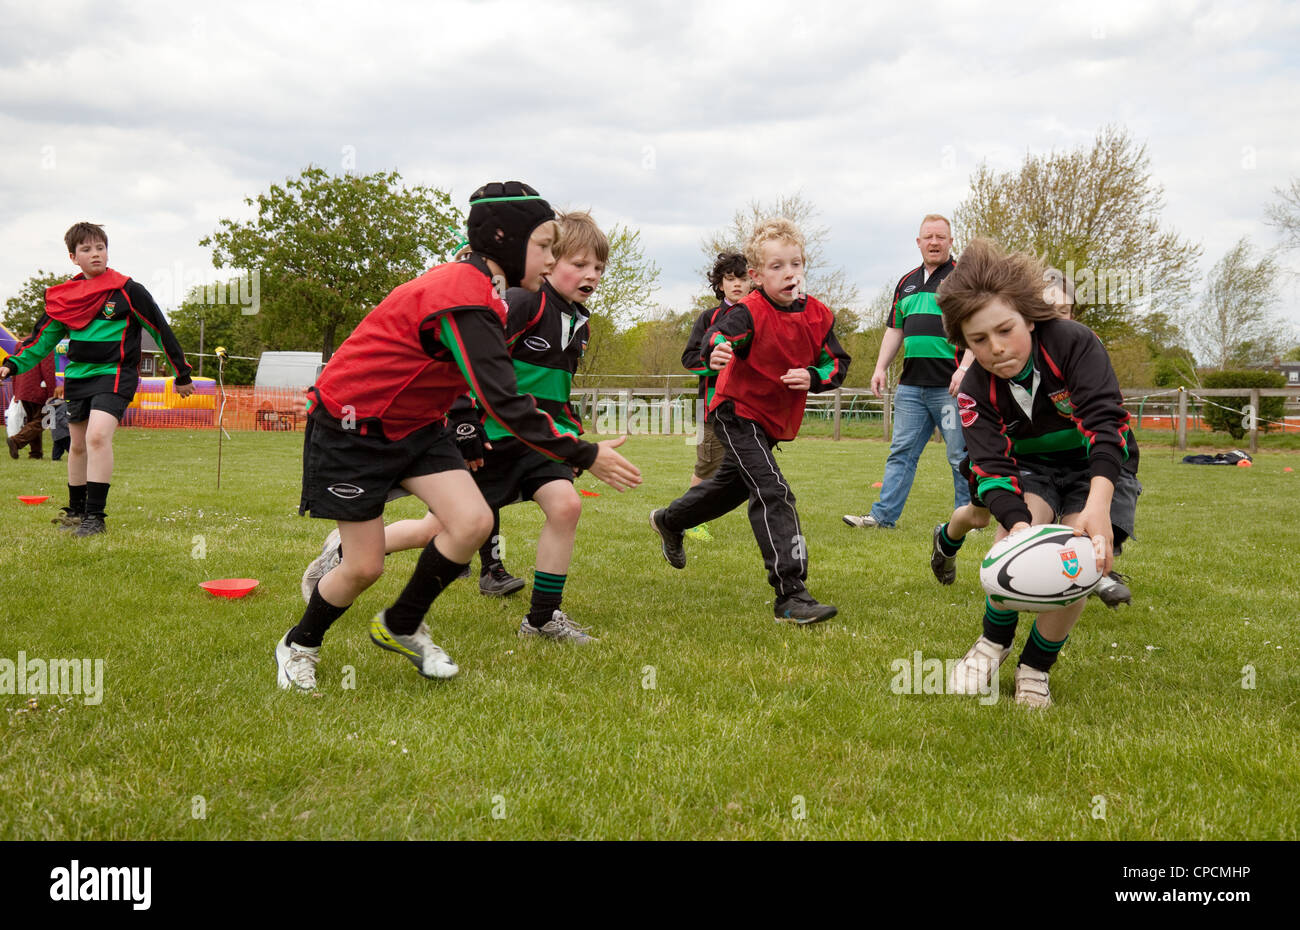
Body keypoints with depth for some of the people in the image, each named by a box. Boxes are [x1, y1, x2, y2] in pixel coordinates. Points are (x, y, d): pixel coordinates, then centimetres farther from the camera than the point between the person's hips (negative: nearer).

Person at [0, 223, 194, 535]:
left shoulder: (127, 290, -7)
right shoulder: (65, 295, 7)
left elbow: (160, 330, 0)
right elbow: (44, 336, 16)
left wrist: (182, 374, 4)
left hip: (114, 373, -6)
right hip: (77, 377, 6)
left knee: (98, 436, -23)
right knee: (78, 445, 13)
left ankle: (95, 516, -20)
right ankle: (75, 511, 29)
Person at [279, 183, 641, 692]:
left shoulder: (473, 286, 1)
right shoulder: (466, 300, -29)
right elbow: (504, 402, -34)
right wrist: (584, 455, -30)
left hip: (414, 423, 8)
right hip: (351, 425, -8)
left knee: (473, 522, -9)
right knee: (364, 567, -3)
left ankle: (400, 627, 13)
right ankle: (298, 647, 27)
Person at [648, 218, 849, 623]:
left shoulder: (818, 315, -4)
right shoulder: (751, 312, -21)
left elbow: (838, 362, 3)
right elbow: (719, 333, -40)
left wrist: (814, 377, -18)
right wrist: (716, 350, -63)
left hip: (776, 420, 8)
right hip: (739, 411, -8)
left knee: (733, 484, 26)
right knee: (772, 492, -22)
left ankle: (669, 521, 54)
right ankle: (791, 593, -23)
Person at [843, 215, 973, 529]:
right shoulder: (907, 282, 17)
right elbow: (895, 329, 22)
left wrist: (965, 368, -19)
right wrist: (881, 367, 12)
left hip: (950, 385, -6)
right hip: (911, 385, 6)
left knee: (961, 455, 0)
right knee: (901, 451, 7)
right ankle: (883, 515, 10)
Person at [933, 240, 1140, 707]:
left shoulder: (1074, 343, -26)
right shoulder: (976, 388, -19)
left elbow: (1105, 423, -37)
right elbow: (992, 465, -28)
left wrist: (1097, 505, -53)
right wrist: (1019, 524, -48)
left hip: (1099, 468, -1)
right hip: (1031, 467, 1)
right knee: (1017, 525, -30)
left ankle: (1035, 667, 0)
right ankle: (994, 643, -5)